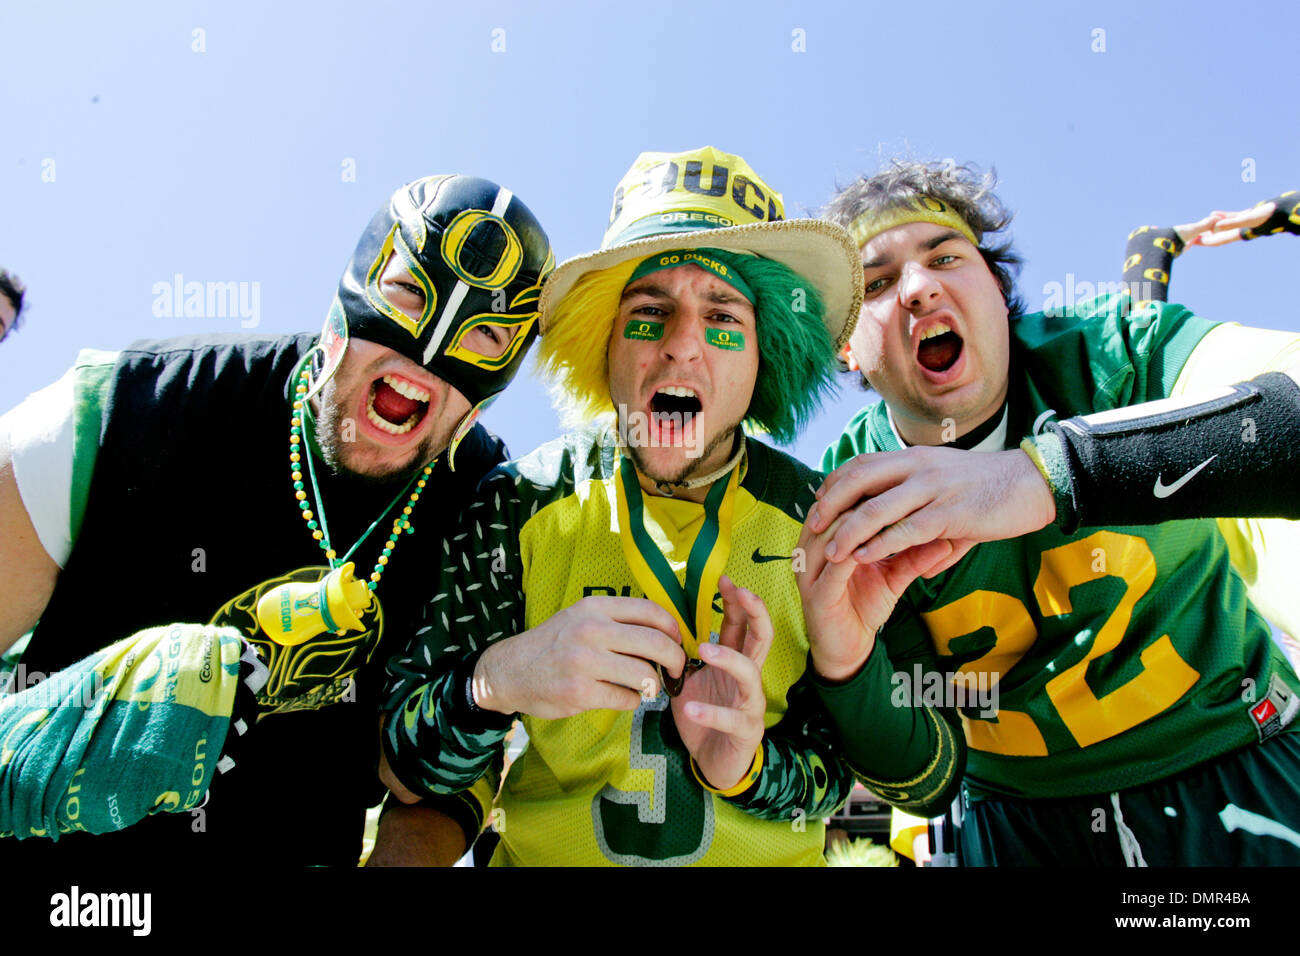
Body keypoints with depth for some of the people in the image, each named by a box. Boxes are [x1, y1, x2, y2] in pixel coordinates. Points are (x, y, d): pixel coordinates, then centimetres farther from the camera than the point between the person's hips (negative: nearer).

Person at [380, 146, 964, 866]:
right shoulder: (519, 505, -8)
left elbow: (931, 779, -5)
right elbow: (402, 773, -7)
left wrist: (754, 766, -23)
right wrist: (496, 680, -28)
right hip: (544, 856, 1)